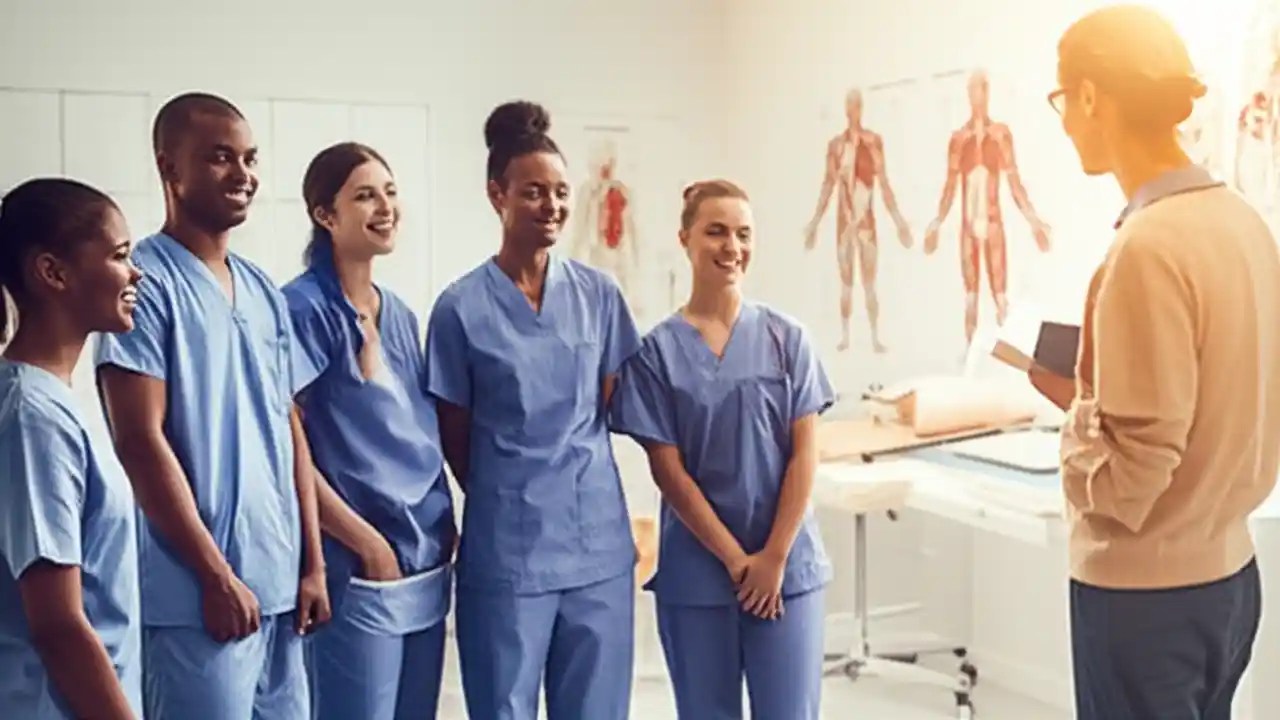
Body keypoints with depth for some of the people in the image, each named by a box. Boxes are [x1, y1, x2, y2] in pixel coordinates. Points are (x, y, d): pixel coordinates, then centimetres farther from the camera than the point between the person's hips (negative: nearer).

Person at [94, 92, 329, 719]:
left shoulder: (263, 290, 12)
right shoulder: (146, 280, -9)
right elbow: (141, 440, -14)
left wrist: (312, 563, 9)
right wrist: (216, 575, -14)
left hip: (279, 584, 7)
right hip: (196, 595, -7)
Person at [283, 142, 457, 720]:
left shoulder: (401, 315, 13)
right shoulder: (302, 308, -9)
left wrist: (447, 527, 8)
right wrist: (368, 542, -13)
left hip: (426, 560, 7)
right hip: (357, 565, -7)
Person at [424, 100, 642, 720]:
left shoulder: (599, 295, 4)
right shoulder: (461, 307, -6)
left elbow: (611, 412, 11)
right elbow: (454, 438, 2)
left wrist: (576, 480, 8)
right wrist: (506, 498, 6)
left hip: (599, 543, 3)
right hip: (506, 550, -3)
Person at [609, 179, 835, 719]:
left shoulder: (786, 339, 1)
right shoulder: (658, 350, -3)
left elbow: (805, 454, -1)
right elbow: (668, 469, -5)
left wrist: (774, 556, -8)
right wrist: (735, 559, -8)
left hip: (787, 565, 1)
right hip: (696, 572, 0)